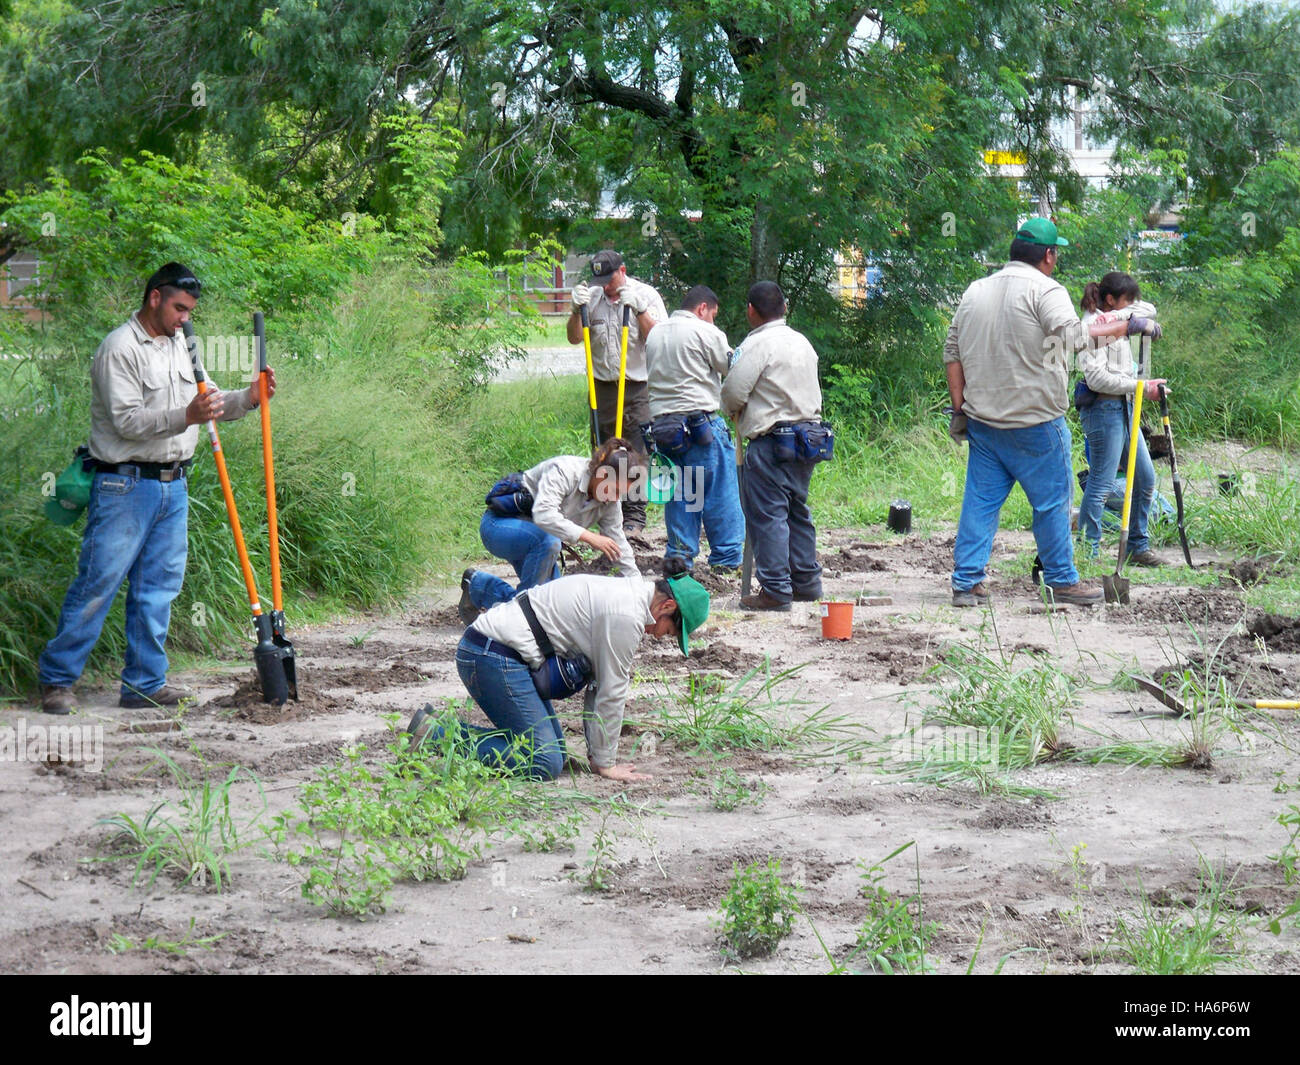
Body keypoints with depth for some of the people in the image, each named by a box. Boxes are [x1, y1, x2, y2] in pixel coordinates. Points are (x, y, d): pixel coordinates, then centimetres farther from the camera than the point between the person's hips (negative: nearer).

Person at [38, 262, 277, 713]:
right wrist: (185, 416, -27)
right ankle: (57, 679, 2)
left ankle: (145, 683, 14)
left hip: (173, 487, 8)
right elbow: (127, 420, -18)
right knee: (97, 583, -6)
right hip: (125, 485, -8)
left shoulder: (180, 346, 16)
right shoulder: (120, 348, -11)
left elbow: (209, 405, 22)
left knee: (158, 587, 8)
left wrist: (248, 398, 3)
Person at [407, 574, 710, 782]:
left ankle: (445, 730, 11)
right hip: (494, 657, -11)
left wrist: (597, 753, 21)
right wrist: (604, 763, 2)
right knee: (544, 763, -14)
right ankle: (435, 735, -13)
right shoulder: (627, 617, -14)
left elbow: (597, 684, 23)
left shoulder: (625, 595, 18)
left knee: (554, 748, 11)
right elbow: (612, 693, -8)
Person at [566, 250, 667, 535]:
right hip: (603, 386, 3)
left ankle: (634, 517, -2)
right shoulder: (592, 297, 8)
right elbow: (575, 338, 7)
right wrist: (577, 310, -9)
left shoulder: (646, 295, 1)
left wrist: (639, 309, -18)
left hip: (638, 388, -3)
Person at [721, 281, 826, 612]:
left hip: (772, 438, -8)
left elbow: (734, 391, -15)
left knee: (767, 513, -5)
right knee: (797, 509, 17)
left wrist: (733, 411, 7)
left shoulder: (757, 344, -12)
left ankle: (775, 590, -7)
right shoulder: (802, 342, 13)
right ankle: (806, 581, 21)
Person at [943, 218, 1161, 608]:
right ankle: (1062, 580, 12)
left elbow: (952, 352, 12)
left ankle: (965, 582, 6)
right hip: (1034, 421, -6)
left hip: (982, 419, 6)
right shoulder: (1046, 290, -9)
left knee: (980, 500, 8)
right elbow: (1071, 335, -26)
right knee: (1053, 500, 5)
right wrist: (1124, 327, -21)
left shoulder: (976, 291, 11)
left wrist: (959, 407, 14)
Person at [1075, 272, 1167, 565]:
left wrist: (1121, 315, -6)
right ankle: (1087, 555, -5)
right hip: (1103, 409, -10)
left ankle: (1138, 549, 22)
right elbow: (1097, 378, -20)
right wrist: (1142, 388, -19)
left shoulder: (1115, 321, 15)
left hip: (1124, 409, 10)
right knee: (1101, 485, -9)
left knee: (1145, 478, 13)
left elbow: (1148, 310, 13)